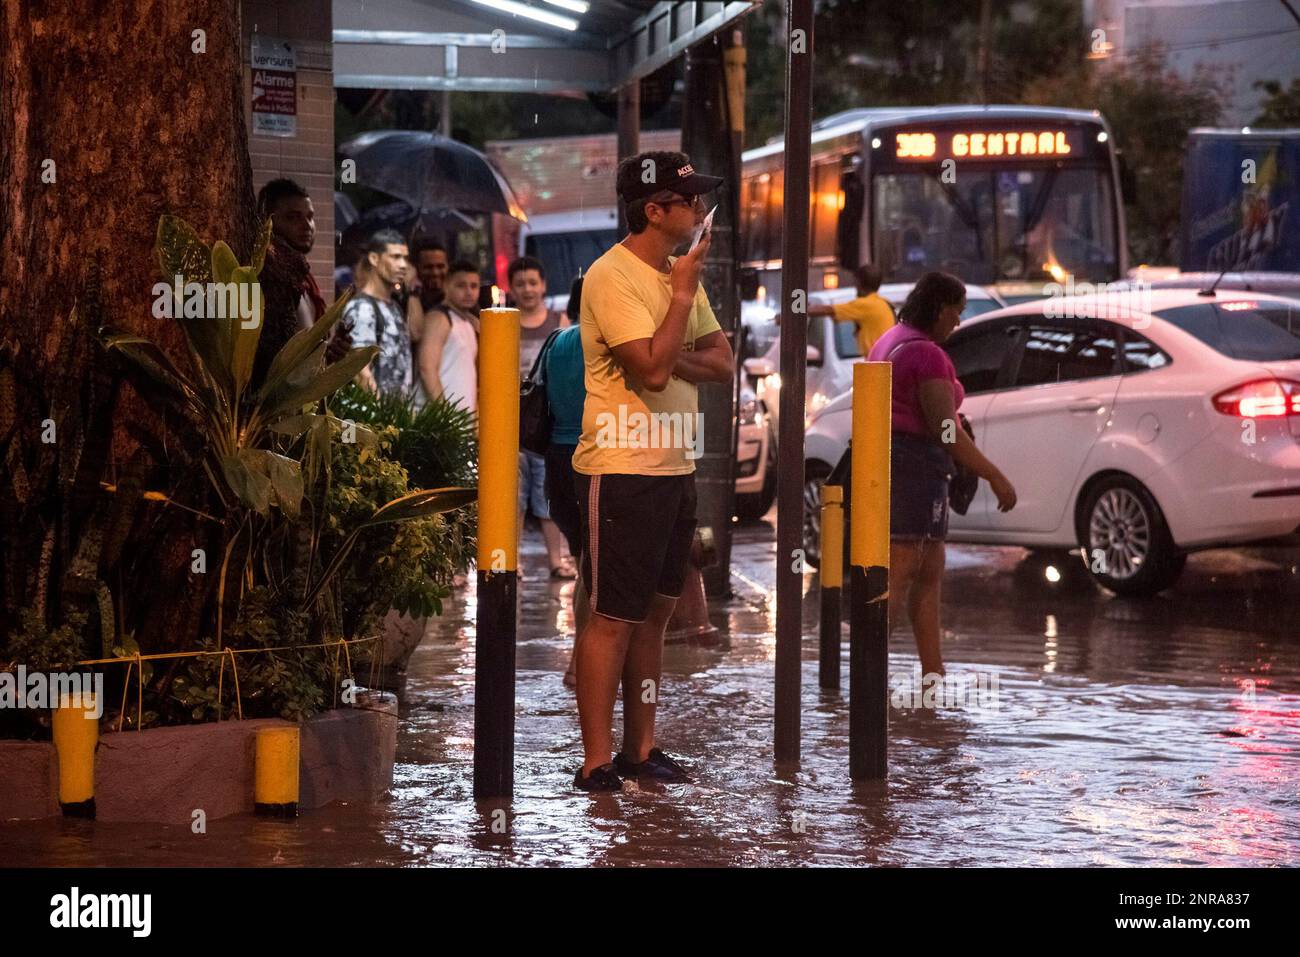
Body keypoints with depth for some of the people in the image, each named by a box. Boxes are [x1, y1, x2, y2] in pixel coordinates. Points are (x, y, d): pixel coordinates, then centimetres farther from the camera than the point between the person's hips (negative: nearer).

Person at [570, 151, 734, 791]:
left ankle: (640, 748, 20)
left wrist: (670, 356, -11)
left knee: (654, 611, 12)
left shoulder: (679, 273, 15)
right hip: (622, 469, -9)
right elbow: (652, 369, -22)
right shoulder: (612, 277, -13)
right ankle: (597, 763, -4)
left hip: (674, 468, 9)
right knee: (613, 617, -7)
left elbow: (723, 362, 9)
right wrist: (684, 292, -13)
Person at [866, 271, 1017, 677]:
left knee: (930, 574, 14)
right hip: (914, 463, -10)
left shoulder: (889, 343, 15)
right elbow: (945, 429, -20)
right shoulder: (927, 354, -16)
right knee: (898, 575, -11)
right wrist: (995, 477, -16)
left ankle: (934, 674, 16)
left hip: (884, 457, 10)